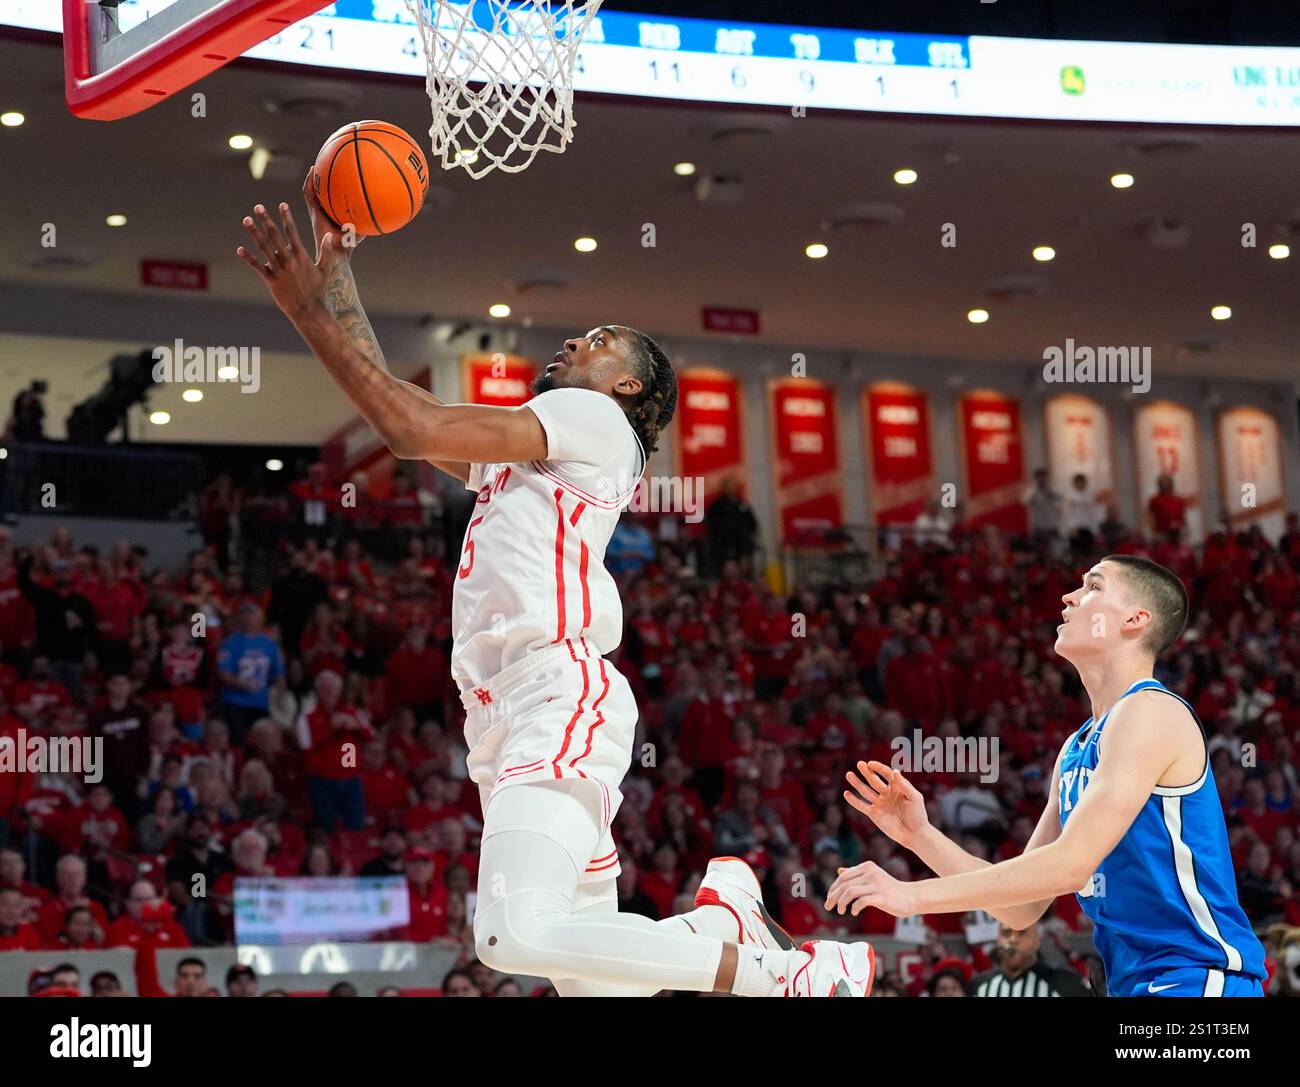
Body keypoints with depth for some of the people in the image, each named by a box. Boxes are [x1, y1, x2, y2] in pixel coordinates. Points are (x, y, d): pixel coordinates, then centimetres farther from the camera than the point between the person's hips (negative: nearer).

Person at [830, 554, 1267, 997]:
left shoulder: (1150, 711, -11)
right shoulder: (1076, 749, 15)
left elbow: (1071, 865, -21)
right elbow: (1025, 907, 14)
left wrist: (913, 894, -20)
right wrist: (920, 836, 2)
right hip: (1136, 983, 8)